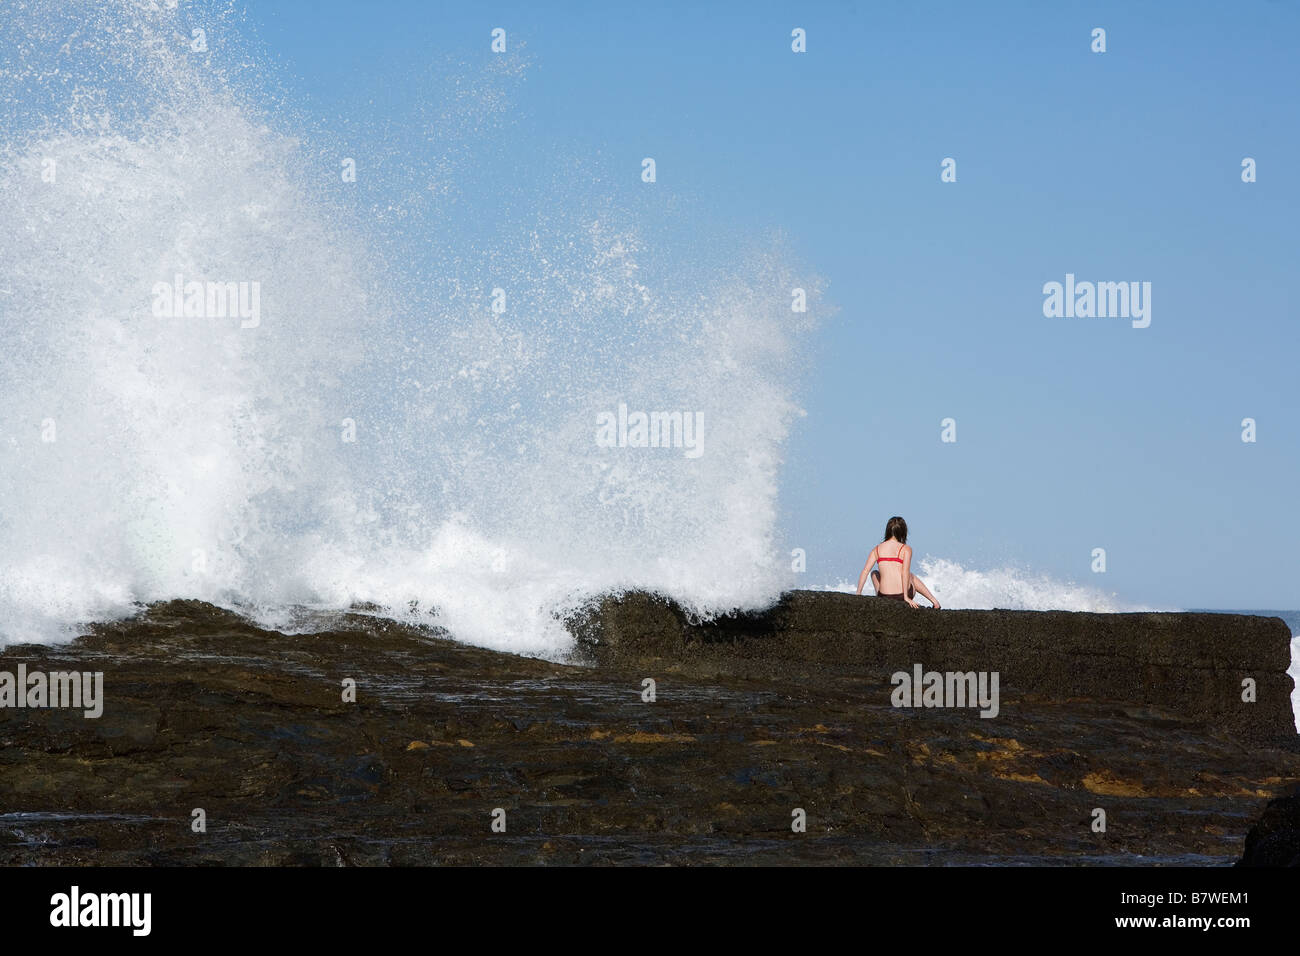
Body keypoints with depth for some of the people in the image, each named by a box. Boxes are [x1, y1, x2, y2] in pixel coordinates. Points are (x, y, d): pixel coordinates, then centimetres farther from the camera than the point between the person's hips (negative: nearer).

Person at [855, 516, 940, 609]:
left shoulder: (877, 549, 6)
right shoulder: (906, 549, -2)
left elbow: (865, 571, -1)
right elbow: (905, 573, -14)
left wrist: (858, 594, 2)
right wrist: (906, 597, -13)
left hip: (884, 596, 1)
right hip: (902, 594, -1)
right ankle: (934, 601, 40)